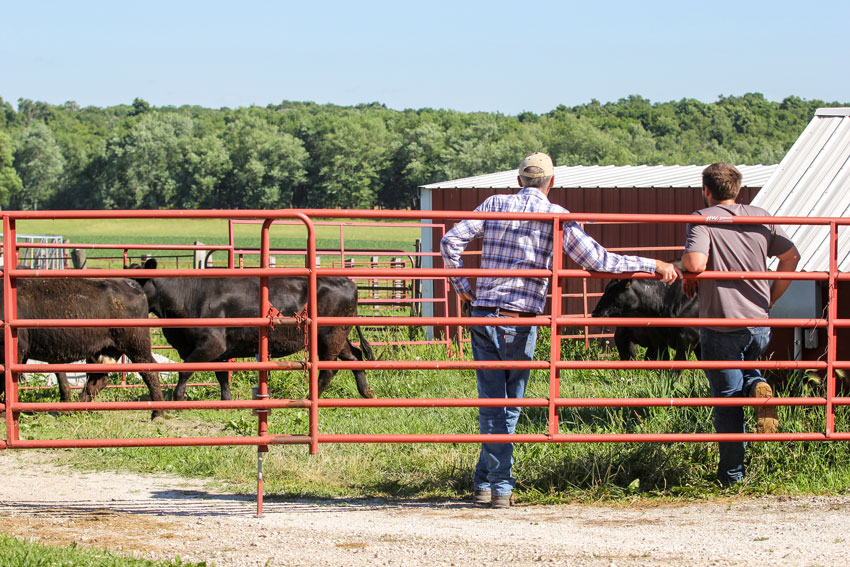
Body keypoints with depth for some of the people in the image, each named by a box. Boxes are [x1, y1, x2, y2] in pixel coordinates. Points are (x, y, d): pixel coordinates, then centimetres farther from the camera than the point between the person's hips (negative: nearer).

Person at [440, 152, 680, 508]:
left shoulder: (495, 205, 5)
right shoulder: (556, 217, -4)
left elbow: (451, 242, 0)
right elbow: (597, 261, -6)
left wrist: (462, 287, 11)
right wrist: (653, 266, 1)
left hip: (482, 317, 2)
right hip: (520, 323, -2)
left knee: (492, 401, 8)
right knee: (509, 406, 9)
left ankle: (486, 485, 7)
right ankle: (497, 485, 11)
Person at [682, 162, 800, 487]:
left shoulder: (703, 219, -9)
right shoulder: (761, 217, 5)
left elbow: (695, 263, -24)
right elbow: (792, 257, 5)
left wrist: (683, 269, -1)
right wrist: (771, 298, 15)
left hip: (721, 324, -4)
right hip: (759, 324, 4)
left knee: (727, 400, 7)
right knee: (746, 366, 32)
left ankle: (732, 474, 10)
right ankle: (757, 387, -3)